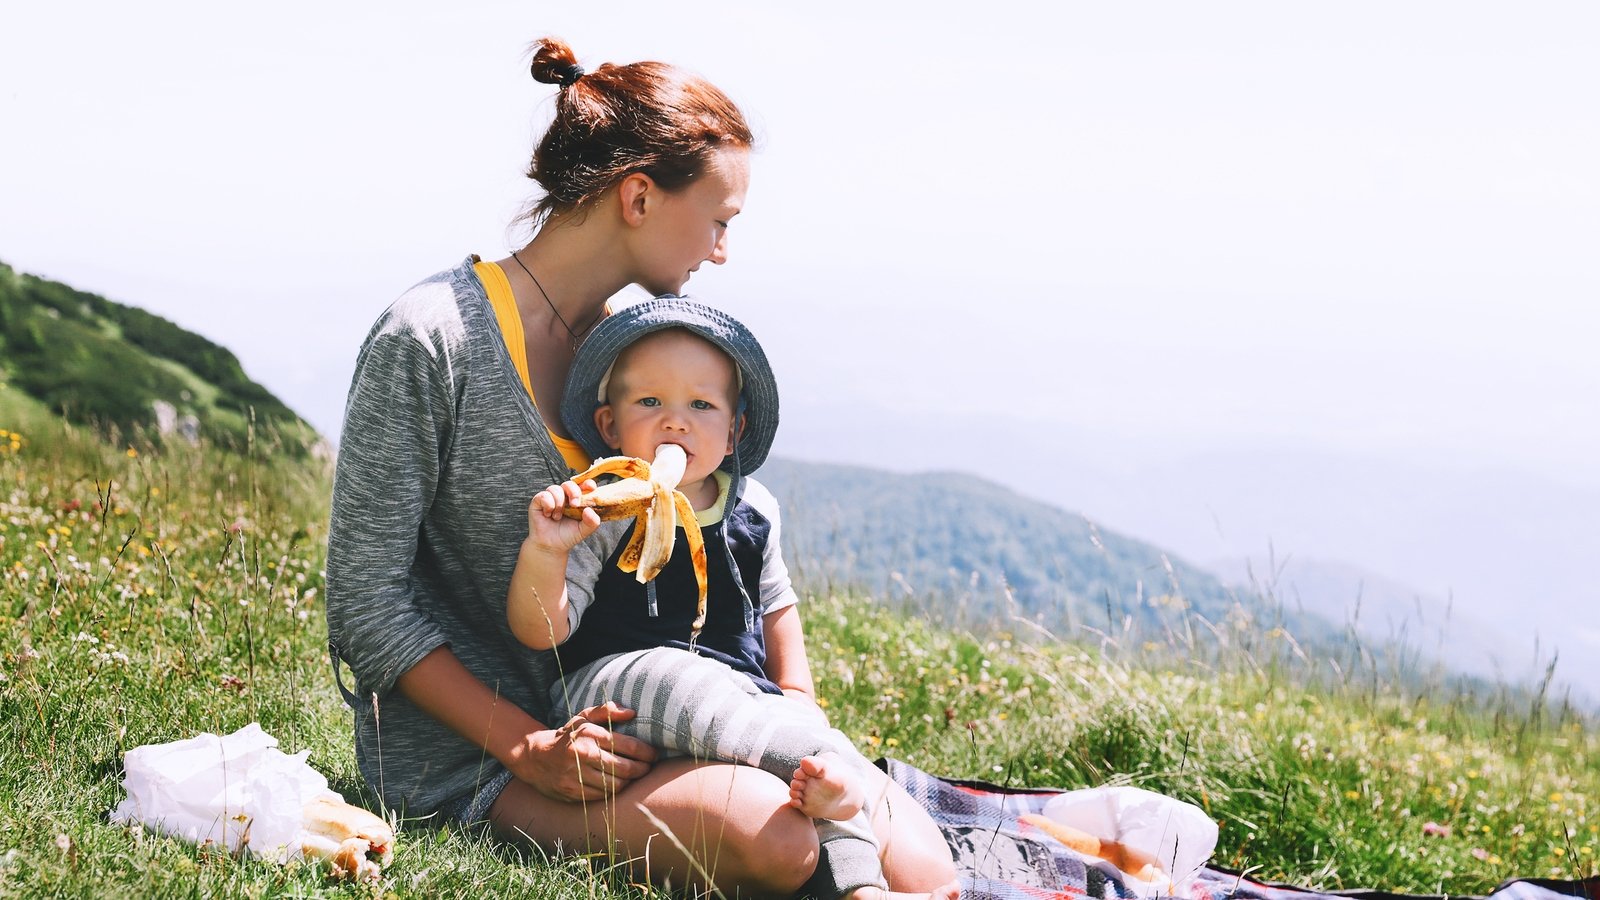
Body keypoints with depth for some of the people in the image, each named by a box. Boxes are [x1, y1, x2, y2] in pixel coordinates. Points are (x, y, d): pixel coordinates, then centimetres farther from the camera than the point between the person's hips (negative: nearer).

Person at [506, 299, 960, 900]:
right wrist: (543, 551, -30)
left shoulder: (751, 512, 11)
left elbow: (775, 604, 28)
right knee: (679, 678, -40)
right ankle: (832, 759, -43)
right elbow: (542, 630, -12)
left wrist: (796, 688, 16)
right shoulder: (602, 514, -6)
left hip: (740, 693, 5)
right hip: (613, 683, -5)